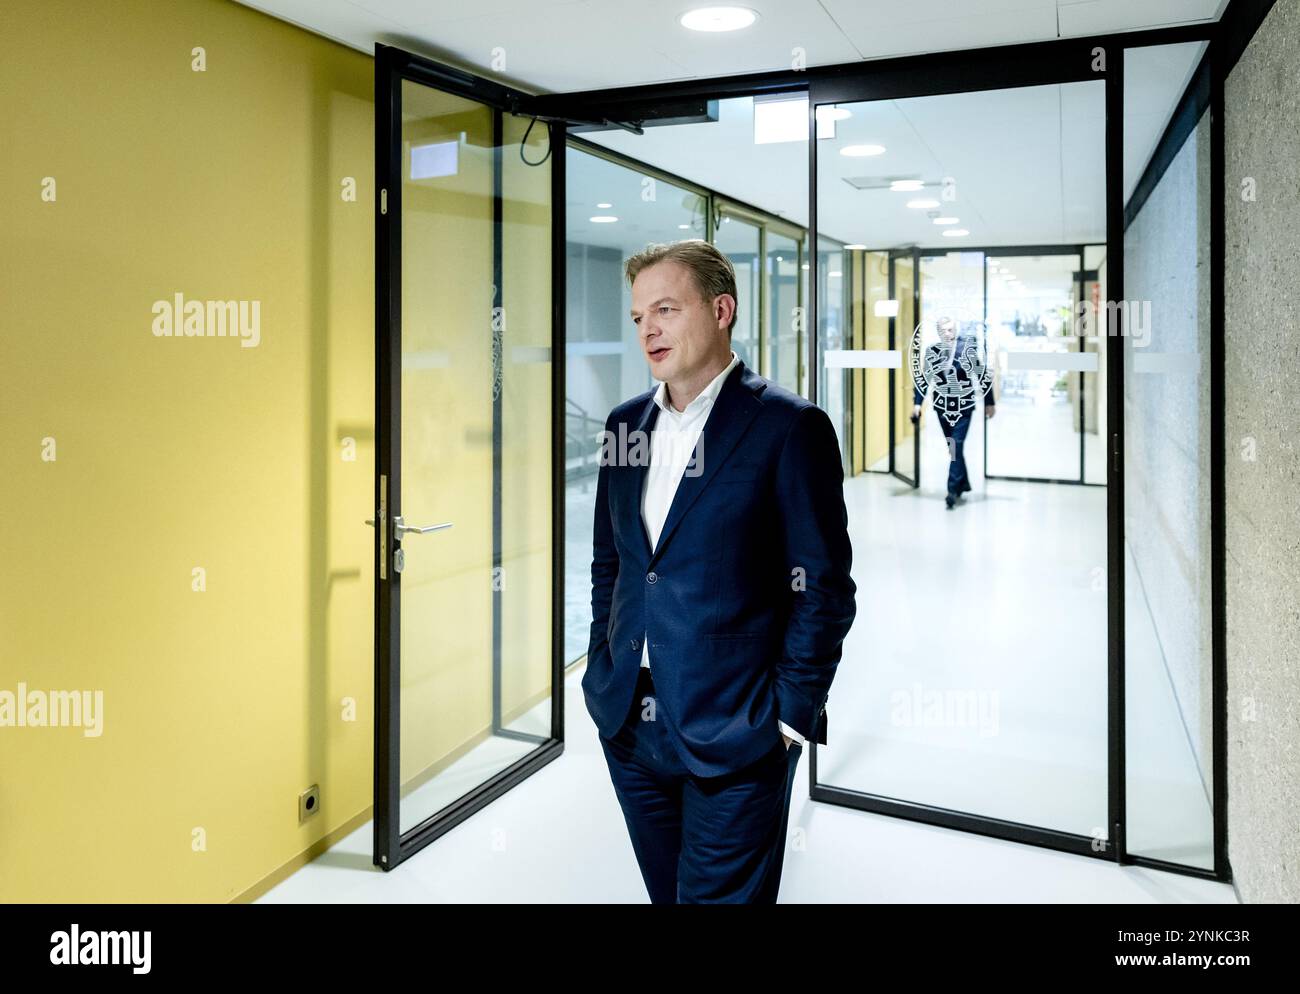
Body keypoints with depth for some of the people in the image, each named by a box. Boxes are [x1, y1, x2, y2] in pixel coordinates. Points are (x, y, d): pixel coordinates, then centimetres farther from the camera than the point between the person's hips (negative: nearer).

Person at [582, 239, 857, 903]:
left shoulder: (788, 426, -9)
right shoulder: (626, 421, 8)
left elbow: (824, 589, -9)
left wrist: (789, 715, -11)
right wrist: (602, 675, 10)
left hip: (734, 736, -5)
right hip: (628, 724, 6)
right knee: (667, 892, 19)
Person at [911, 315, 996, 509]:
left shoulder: (969, 346, -8)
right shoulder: (932, 351, 0)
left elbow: (984, 375, -2)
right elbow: (923, 378, 9)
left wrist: (990, 402, 0)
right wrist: (917, 403, 2)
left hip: (964, 405, -3)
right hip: (942, 405, 3)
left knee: (957, 445, -8)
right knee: (952, 446, 10)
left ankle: (954, 489, -4)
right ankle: (964, 483, 25)